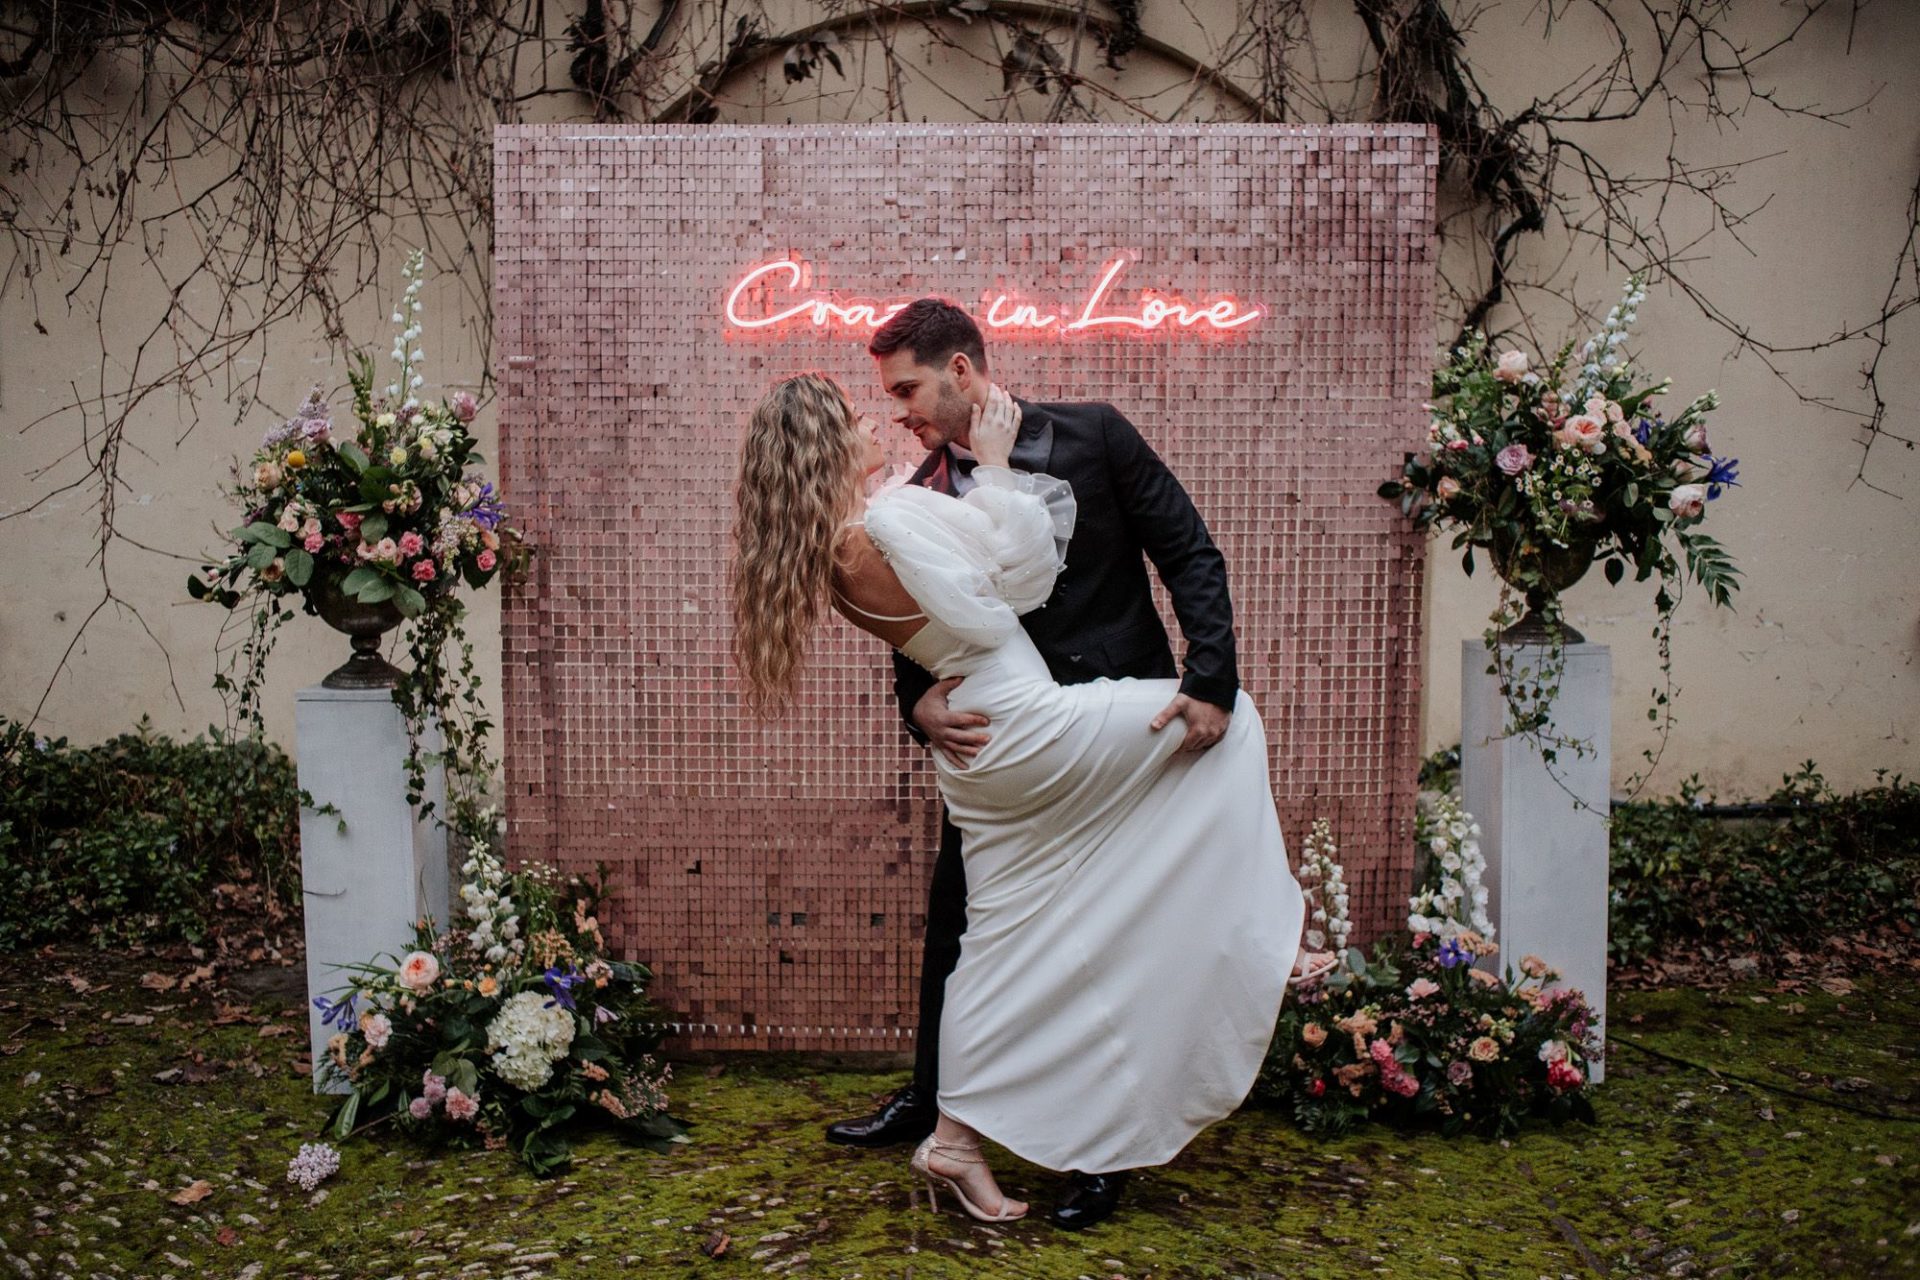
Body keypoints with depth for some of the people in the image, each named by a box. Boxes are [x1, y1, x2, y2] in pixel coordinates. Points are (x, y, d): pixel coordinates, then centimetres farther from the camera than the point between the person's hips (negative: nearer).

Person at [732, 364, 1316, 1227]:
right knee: (1225, 719, 5)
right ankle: (1251, 916, 14)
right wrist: (993, 461, -5)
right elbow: (1025, 567, -13)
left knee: (1001, 944, 17)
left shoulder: (825, 554, 8)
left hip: (973, 757, 9)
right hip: (1027, 727, -9)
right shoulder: (897, 516, -19)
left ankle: (955, 1138, 20)